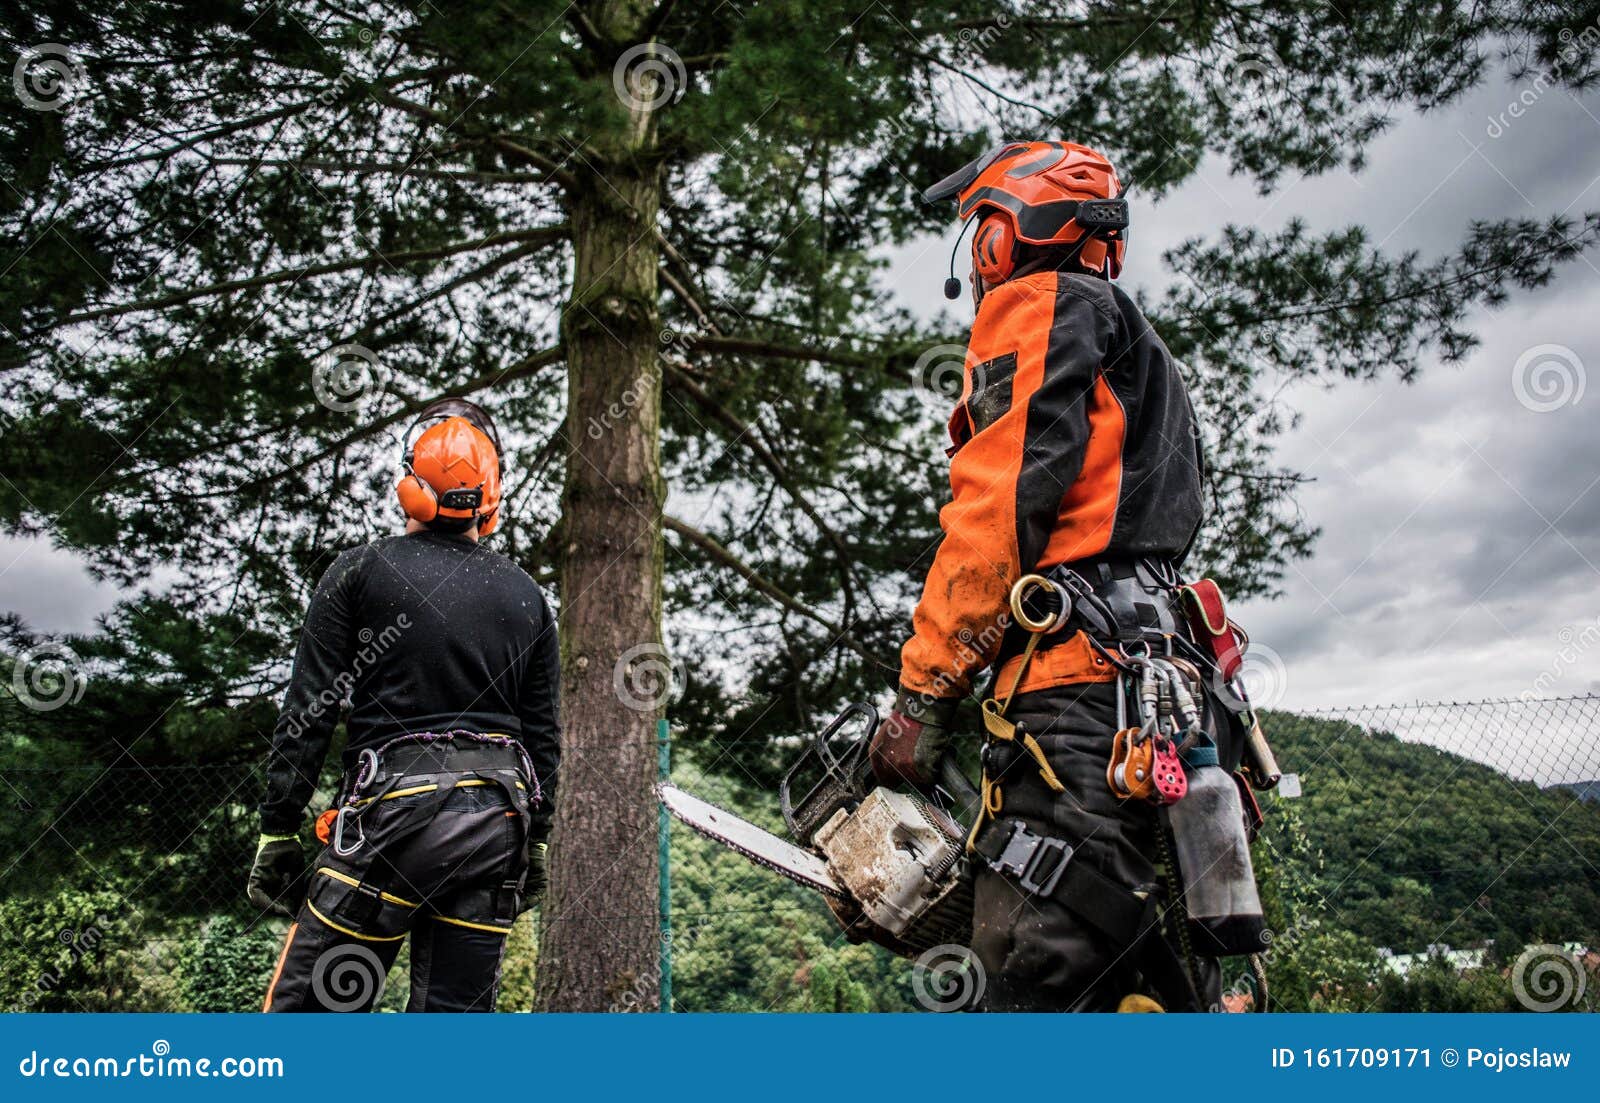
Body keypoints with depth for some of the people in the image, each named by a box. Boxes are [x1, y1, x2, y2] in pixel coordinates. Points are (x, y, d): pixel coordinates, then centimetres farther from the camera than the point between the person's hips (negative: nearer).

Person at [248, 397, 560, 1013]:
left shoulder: (360, 572, 1)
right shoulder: (526, 596, 11)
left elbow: (308, 713, -3)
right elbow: (544, 735, 11)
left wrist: (278, 831, 3)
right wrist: (534, 840, 19)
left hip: (393, 807, -4)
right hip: (495, 822, 4)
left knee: (305, 1009, 5)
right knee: (458, 1016, 10)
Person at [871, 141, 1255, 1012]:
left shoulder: (1039, 306, 6)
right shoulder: (1141, 367, 35)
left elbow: (1000, 507, -9)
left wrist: (920, 695, -8)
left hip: (1083, 691, -10)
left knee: (1041, 987, -14)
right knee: (1162, 997, 10)